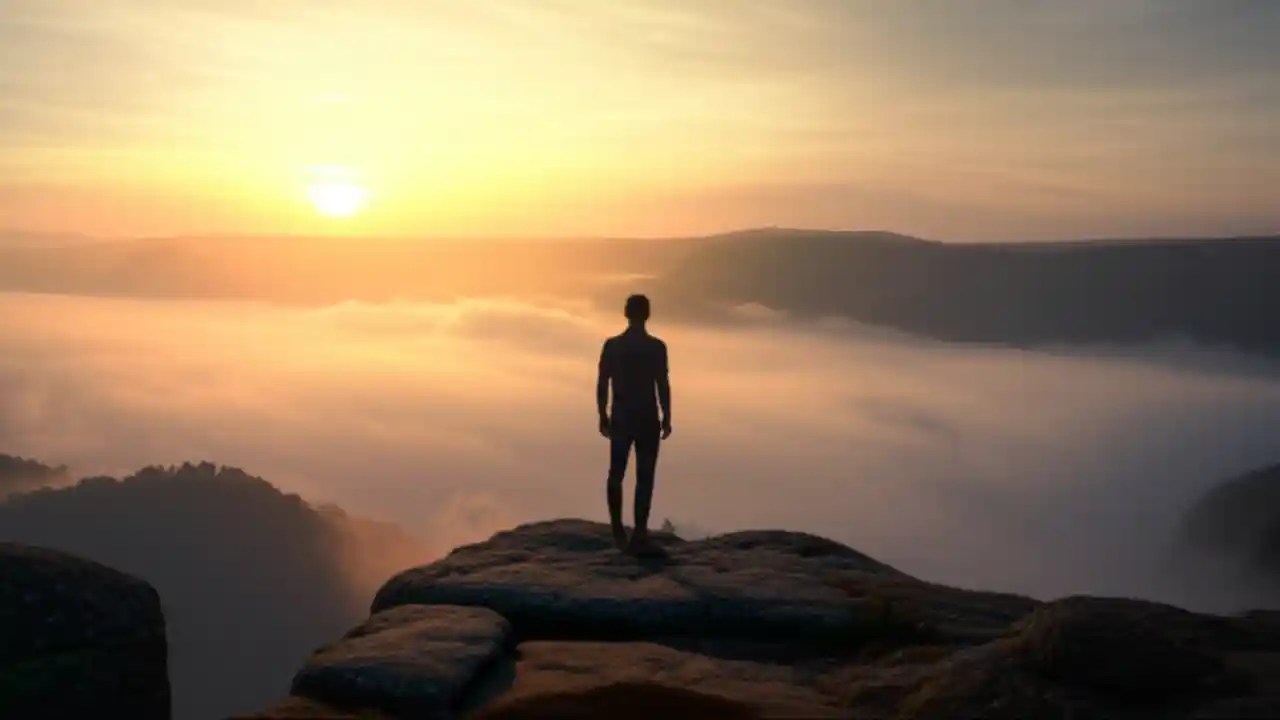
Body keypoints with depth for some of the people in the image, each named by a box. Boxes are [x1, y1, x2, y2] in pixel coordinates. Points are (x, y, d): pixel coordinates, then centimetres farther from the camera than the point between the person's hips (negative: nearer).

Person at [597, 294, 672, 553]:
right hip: (647, 419, -2)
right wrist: (666, 419, 1)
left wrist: (603, 417, 9)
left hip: (620, 418, 2)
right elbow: (663, 386, -9)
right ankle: (639, 534, 2)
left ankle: (618, 529, 12)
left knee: (616, 474, 17)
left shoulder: (612, 345, -2)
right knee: (644, 478, 4)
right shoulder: (656, 347, -8)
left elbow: (602, 384, -1)